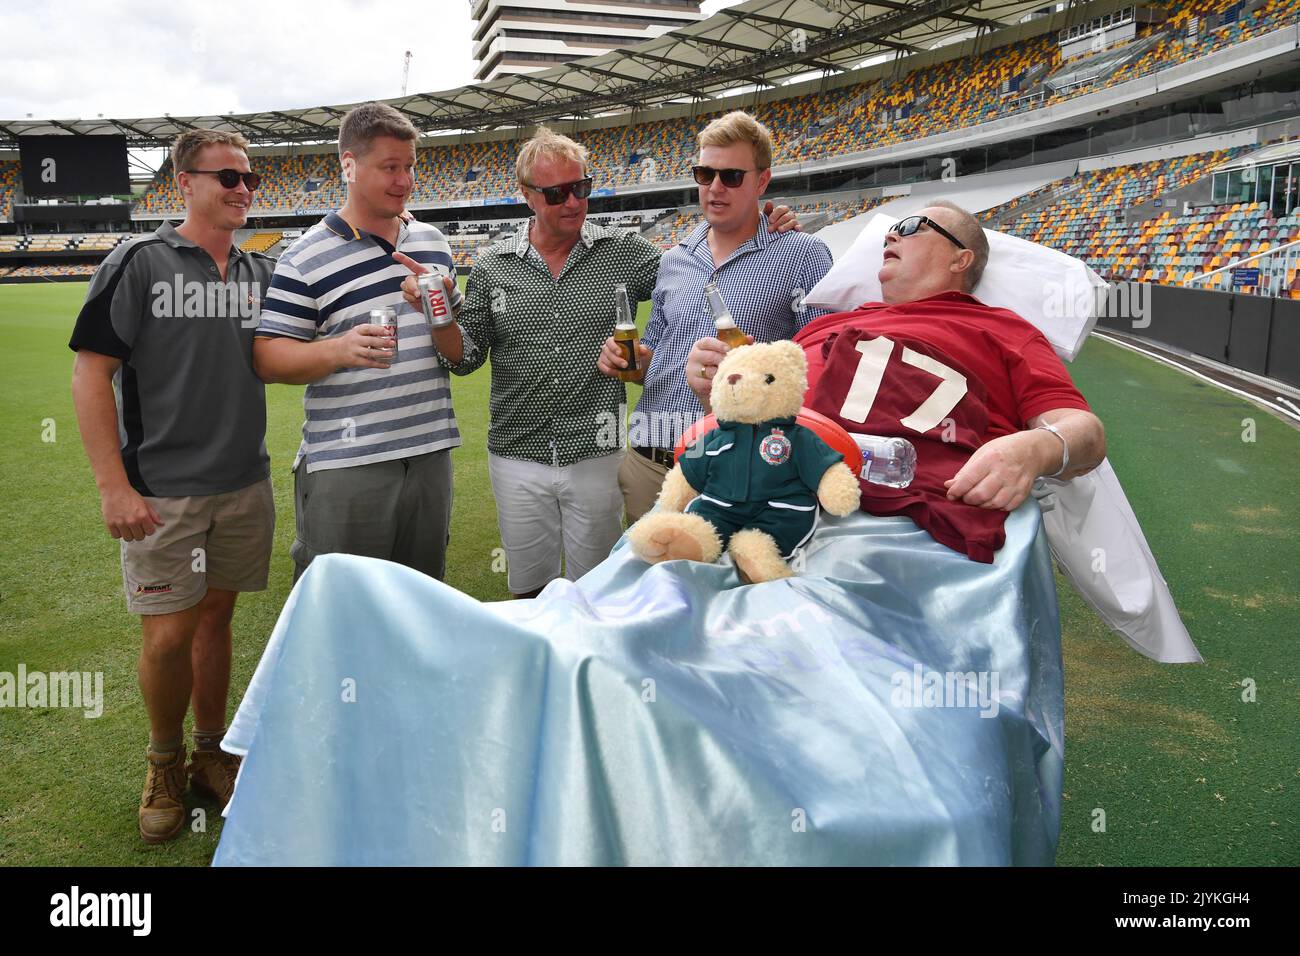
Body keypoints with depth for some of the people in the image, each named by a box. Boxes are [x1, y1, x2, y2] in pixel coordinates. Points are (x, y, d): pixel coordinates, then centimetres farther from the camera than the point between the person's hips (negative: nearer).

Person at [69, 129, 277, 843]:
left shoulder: (261, 272, 8)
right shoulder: (138, 263, -6)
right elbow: (90, 373, -8)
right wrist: (113, 485, -14)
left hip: (245, 484, 4)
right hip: (161, 490, -4)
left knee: (215, 616, 14)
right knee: (168, 636, 0)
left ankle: (212, 752, 30)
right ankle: (165, 764, 24)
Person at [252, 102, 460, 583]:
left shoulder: (433, 240, 12)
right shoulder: (306, 257, -6)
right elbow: (267, 357, -9)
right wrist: (339, 349, -24)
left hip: (430, 452, 5)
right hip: (345, 466, -5)